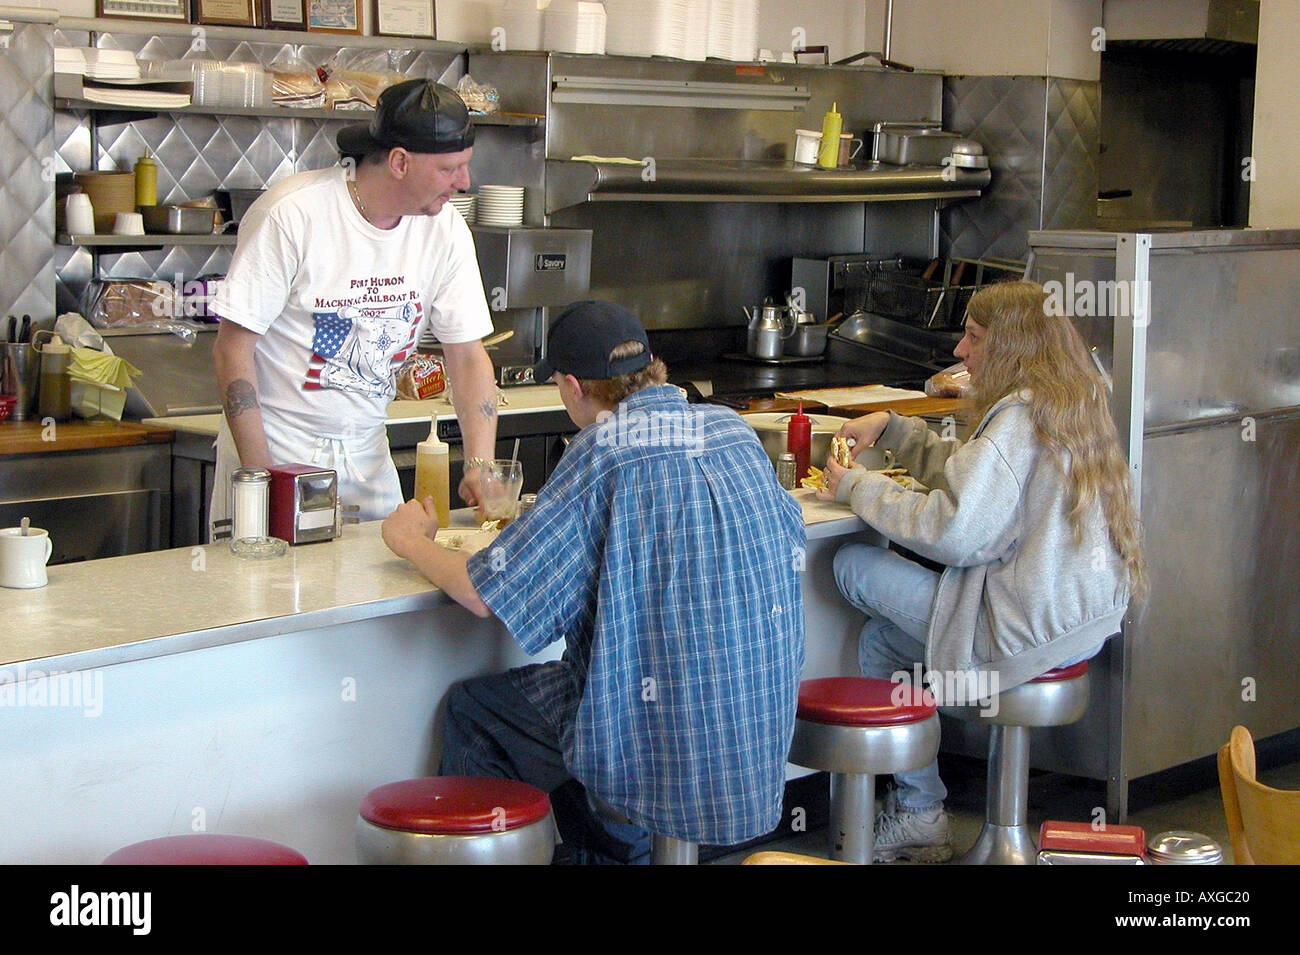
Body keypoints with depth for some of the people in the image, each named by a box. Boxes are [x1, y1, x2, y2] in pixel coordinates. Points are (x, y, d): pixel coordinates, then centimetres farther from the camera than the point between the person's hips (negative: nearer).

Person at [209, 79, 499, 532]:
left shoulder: (446, 229, -3)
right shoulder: (293, 214, -19)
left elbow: (468, 355, 2)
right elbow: (233, 348, -16)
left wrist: (480, 466, -12)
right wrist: (259, 475, -20)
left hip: (367, 453, 5)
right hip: (277, 446, -5)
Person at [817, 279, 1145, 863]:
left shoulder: (1022, 415, -18)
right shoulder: (1071, 404, 14)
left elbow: (953, 532, -23)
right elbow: (968, 475, 24)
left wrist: (858, 487, -11)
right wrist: (889, 428, 17)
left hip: (1025, 628, -11)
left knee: (852, 566, 0)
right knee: (879, 638, 21)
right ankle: (916, 811, 26)